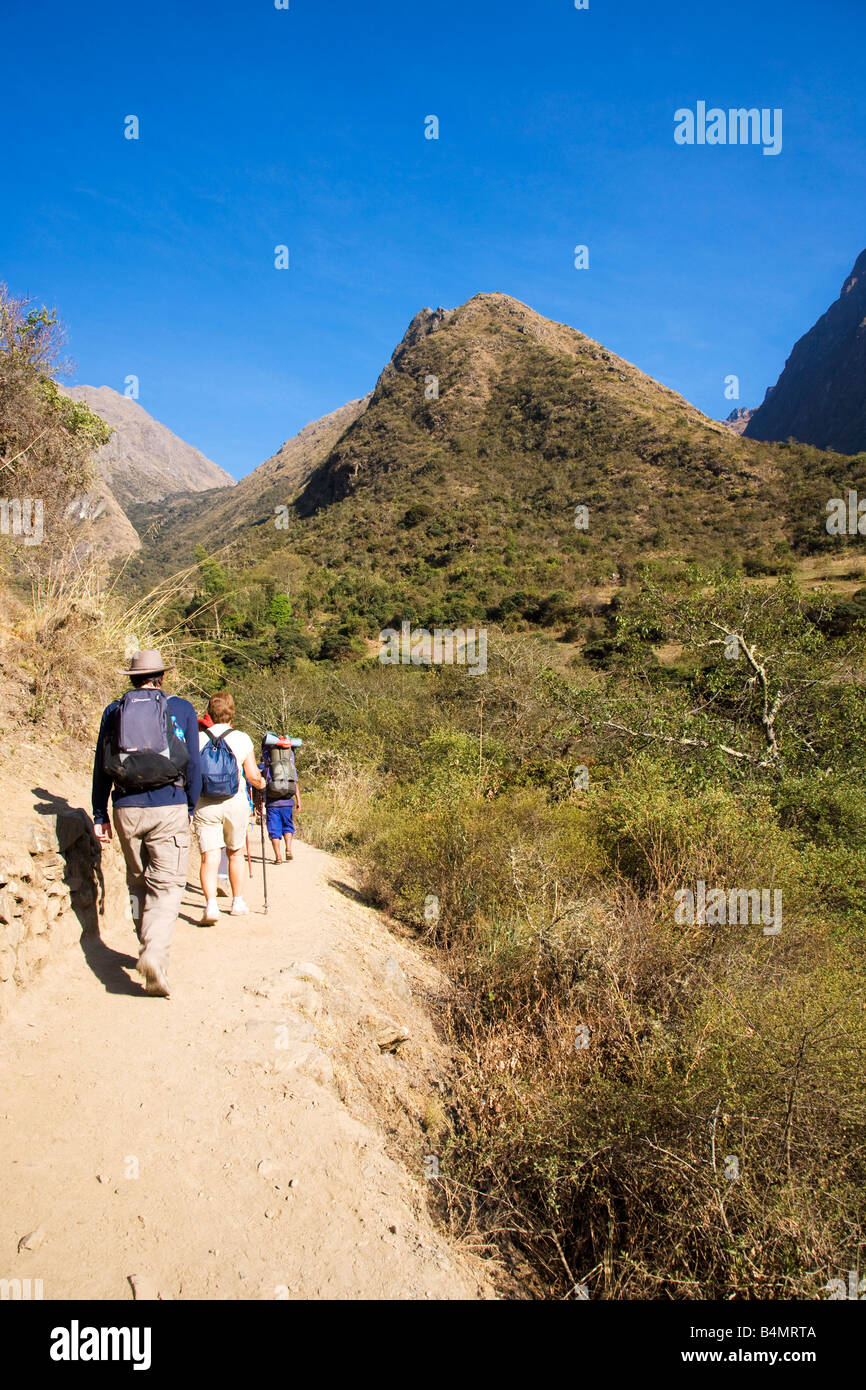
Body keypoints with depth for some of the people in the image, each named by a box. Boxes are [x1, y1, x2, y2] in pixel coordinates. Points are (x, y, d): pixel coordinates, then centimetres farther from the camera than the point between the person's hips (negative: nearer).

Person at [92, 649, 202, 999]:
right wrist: (190, 808, 14)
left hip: (126, 809, 3)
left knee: (137, 882, 19)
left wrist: (99, 815, 13)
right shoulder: (181, 708, 4)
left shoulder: (113, 710, 9)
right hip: (169, 808, -2)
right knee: (166, 885, -1)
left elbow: (101, 766, 8)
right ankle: (155, 953, -20)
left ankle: (148, 948, 29)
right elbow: (193, 764, 4)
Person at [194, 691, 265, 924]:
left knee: (209, 857, -2)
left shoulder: (198, 739, 0)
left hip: (205, 804, 0)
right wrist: (261, 782, 19)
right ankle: (238, 902, 26)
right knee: (236, 853, 18)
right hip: (235, 802, 0)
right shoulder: (241, 738, -2)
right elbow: (253, 776, -3)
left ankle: (211, 904, -20)